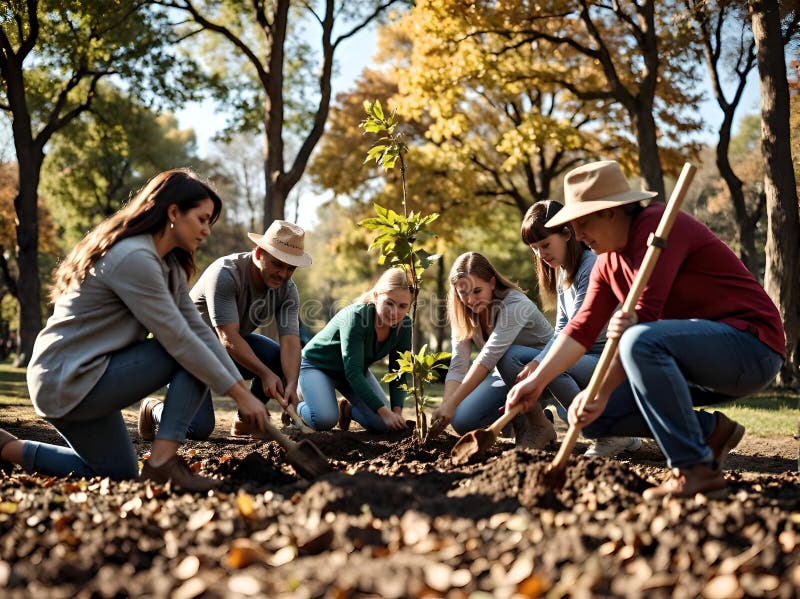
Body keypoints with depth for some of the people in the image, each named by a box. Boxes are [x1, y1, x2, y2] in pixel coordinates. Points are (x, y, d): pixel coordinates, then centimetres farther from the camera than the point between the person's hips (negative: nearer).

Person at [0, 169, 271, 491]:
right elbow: (178, 339, -24)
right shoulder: (134, 259, -22)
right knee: (189, 354, -15)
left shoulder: (170, 265, 10)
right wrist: (240, 394, -19)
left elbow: (198, 329, 4)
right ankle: (163, 461, -15)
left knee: (120, 475, 20)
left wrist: (241, 387, -5)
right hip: (66, 382, -10)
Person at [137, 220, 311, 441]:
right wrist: (265, 373, -41)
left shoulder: (287, 290, -12)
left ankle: (245, 421, 2)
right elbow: (228, 339, -35)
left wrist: (291, 384, -38)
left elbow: (290, 340, -21)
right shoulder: (225, 274, -30)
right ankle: (153, 409, 12)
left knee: (284, 361, -21)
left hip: (235, 345, 6)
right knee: (198, 429, -21)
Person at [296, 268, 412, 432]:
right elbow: (353, 372, -38)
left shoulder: (404, 326, -17)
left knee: (382, 425, -13)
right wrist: (385, 412, -41)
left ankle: (348, 409, 19)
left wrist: (397, 412, -23)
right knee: (325, 420, -29)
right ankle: (297, 407, 6)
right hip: (316, 365, -5)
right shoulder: (355, 316, -35)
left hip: (355, 370, 6)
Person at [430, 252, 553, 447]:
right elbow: (458, 365, -16)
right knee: (461, 421, -16)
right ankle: (521, 419, 10)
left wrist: (452, 403, -45)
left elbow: (489, 357, -39)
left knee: (507, 356, -37)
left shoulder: (515, 305, -28)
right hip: (507, 375, 6)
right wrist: (446, 406, -33)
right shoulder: (464, 315, -7)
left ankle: (540, 427, -17)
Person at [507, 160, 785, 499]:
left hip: (751, 345, -9)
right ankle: (710, 431, 7)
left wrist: (603, 392, -27)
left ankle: (695, 468, -26)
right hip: (703, 360, 9)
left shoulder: (657, 225, -18)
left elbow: (645, 315, -26)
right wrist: (537, 381, -1)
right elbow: (582, 328, 9)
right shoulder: (609, 261, 11)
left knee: (640, 341, -37)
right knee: (593, 415, 0)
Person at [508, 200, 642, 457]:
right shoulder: (561, 271, 12)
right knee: (512, 355, -7)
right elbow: (561, 328, 7)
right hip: (584, 356, 9)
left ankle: (615, 435, -16)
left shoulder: (592, 266, -17)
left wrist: (537, 364, -28)